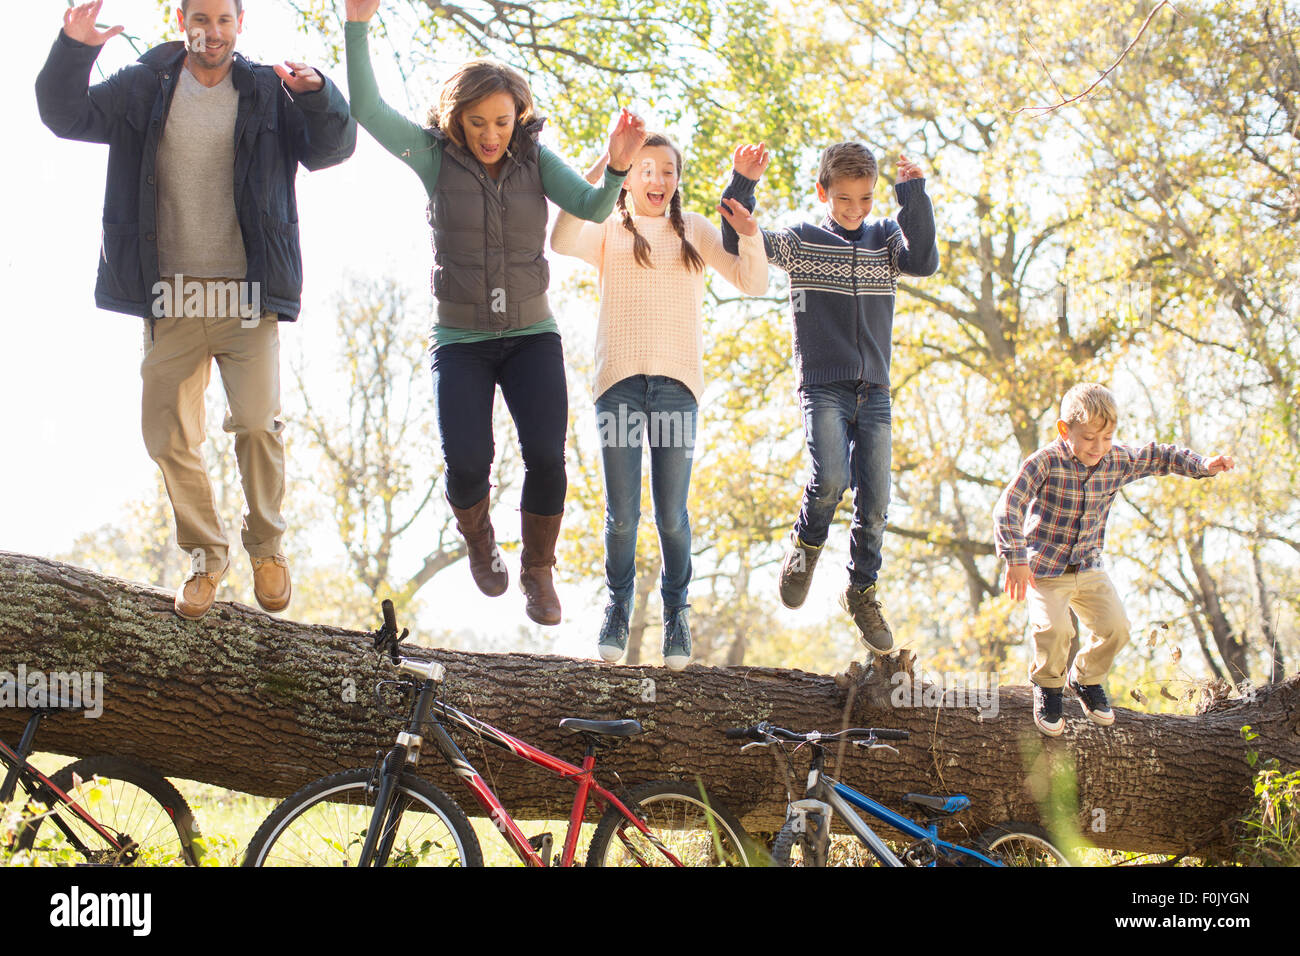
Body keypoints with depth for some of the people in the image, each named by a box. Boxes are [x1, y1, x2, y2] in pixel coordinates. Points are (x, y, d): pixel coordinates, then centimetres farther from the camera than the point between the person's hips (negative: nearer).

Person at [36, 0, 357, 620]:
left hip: (247, 291, -2)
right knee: (169, 437, 5)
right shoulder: (145, 87, 7)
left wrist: (317, 97, -24)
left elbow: (331, 149, -4)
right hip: (171, 296, 2)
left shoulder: (268, 93, 5)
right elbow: (66, 116, 2)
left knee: (256, 422, -15)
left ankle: (266, 545, 9)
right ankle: (206, 556, 25)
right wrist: (73, 50, -14)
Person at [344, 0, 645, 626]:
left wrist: (616, 168, -34)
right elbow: (367, 109, -14)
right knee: (466, 463, -18)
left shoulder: (536, 159, 0)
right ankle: (478, 538, 18)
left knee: (546, 457, -16)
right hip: (461, 341, -1)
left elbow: (592, 209, -13)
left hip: (532, 337, 1)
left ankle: (538, 573, 8)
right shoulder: (435, 154, -3)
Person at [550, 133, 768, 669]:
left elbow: (753, 284, 11)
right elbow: (562, 242, -11)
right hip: (619, 380, -1)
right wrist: (599, 170, -16)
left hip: (677, 382, 1)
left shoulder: (694, 231, 17)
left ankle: (676, 613, 16)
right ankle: (618, 607, 18)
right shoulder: (609, 231, 11)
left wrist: (750, 237, -8)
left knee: (671, 514, -2)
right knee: (621, 513, -2)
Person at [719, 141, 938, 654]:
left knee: (874, 499, 0)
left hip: (873, 391, 3)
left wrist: (914, 195, -15)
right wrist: (742, 184, -17)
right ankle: (806, 544, 8)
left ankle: (862, 589, 19)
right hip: (823, 386, -3)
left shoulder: (885, 239, 8)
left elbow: (924, 261, -9)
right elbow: (739, 244, -6)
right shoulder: (801, 241, 3)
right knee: (830, 479, -23)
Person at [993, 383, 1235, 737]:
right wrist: (1015, 559, -31)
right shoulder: (1044, 463, -20)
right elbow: (1007, 508, -24)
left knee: (1115, 627, -6)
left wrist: (1203, 465, -3)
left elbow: (1158, 457, 12)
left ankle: (1086, 677, 24)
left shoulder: (1118, 461, -3)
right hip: (1044, 569, -5)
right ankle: (1048, 687, 8)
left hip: (1089, 567, 5)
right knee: (1054, 628, -24)